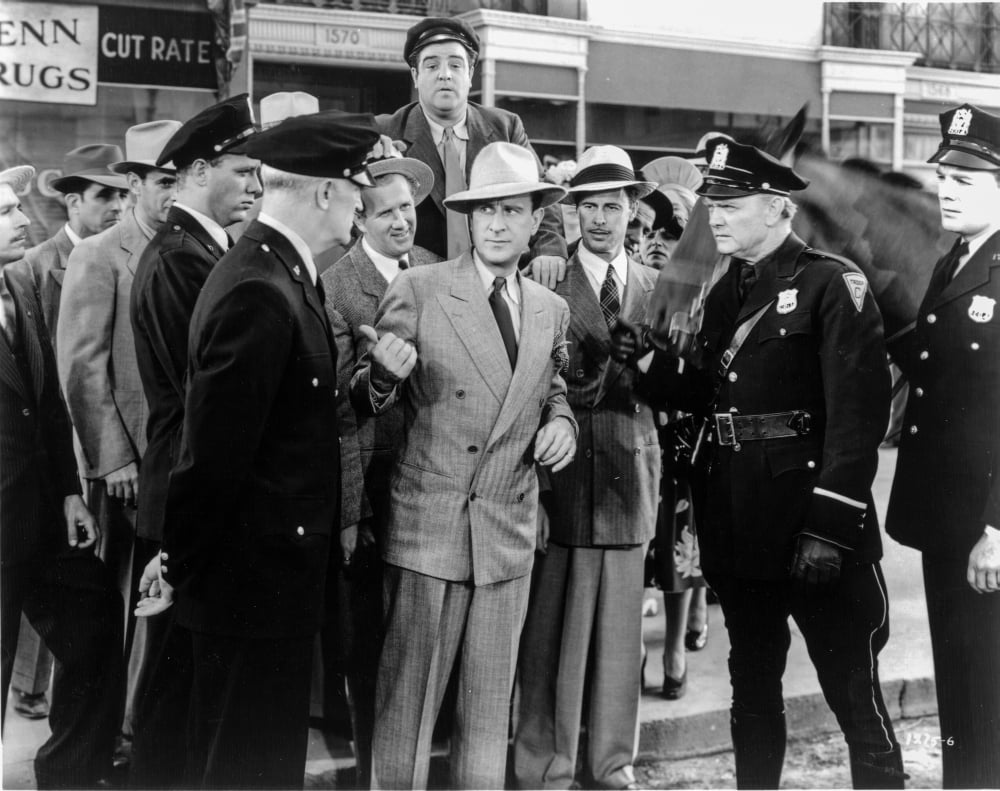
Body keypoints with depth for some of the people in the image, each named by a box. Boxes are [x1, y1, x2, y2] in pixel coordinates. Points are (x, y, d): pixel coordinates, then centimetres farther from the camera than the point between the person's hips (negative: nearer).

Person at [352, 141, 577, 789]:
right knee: (407, 700, 0)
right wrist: (382, 373, -26)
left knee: (490, 706, 12)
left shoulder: (552, 309, 9)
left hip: (510, 533, 4)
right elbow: (365, 404, -4)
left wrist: (560, 420, 1)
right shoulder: (418, 289, -4)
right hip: (427, 524, -4)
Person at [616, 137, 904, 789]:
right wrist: (650, 360, 0)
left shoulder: (833, 283, -9)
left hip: (816, 519, -7)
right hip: (739, 526, 7)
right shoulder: (724, 294, 14)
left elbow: (859, 412, -16)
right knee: (752, 691, 17)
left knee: (855, 697, 0)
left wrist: (829, 526, -21)